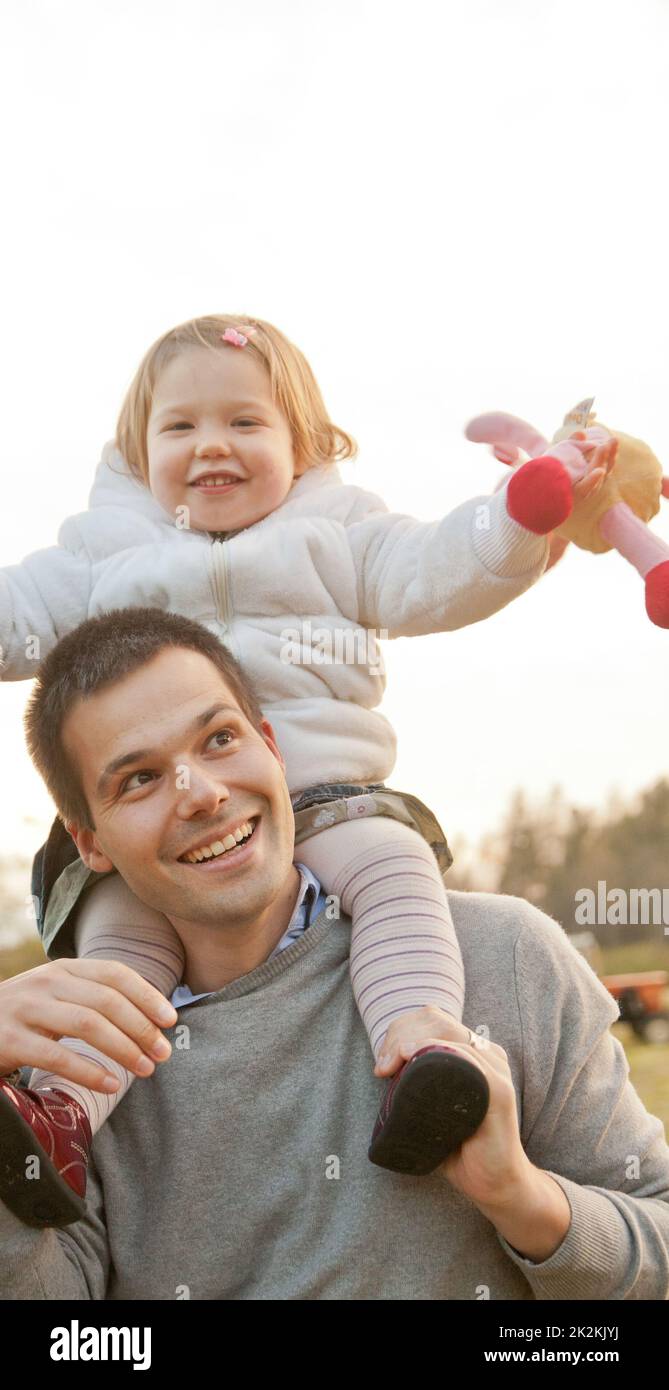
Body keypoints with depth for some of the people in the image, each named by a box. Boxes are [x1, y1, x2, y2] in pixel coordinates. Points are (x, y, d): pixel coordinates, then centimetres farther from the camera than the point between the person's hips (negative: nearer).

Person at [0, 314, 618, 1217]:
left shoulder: (337, 534, 19)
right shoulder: (106, 553, 21)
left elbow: (437, 573, 8)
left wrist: (529, 512, -7)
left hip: (325, 800, 0)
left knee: (397, 864, -29)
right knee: (121, 929, -25)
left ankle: (420, 1048, -39)